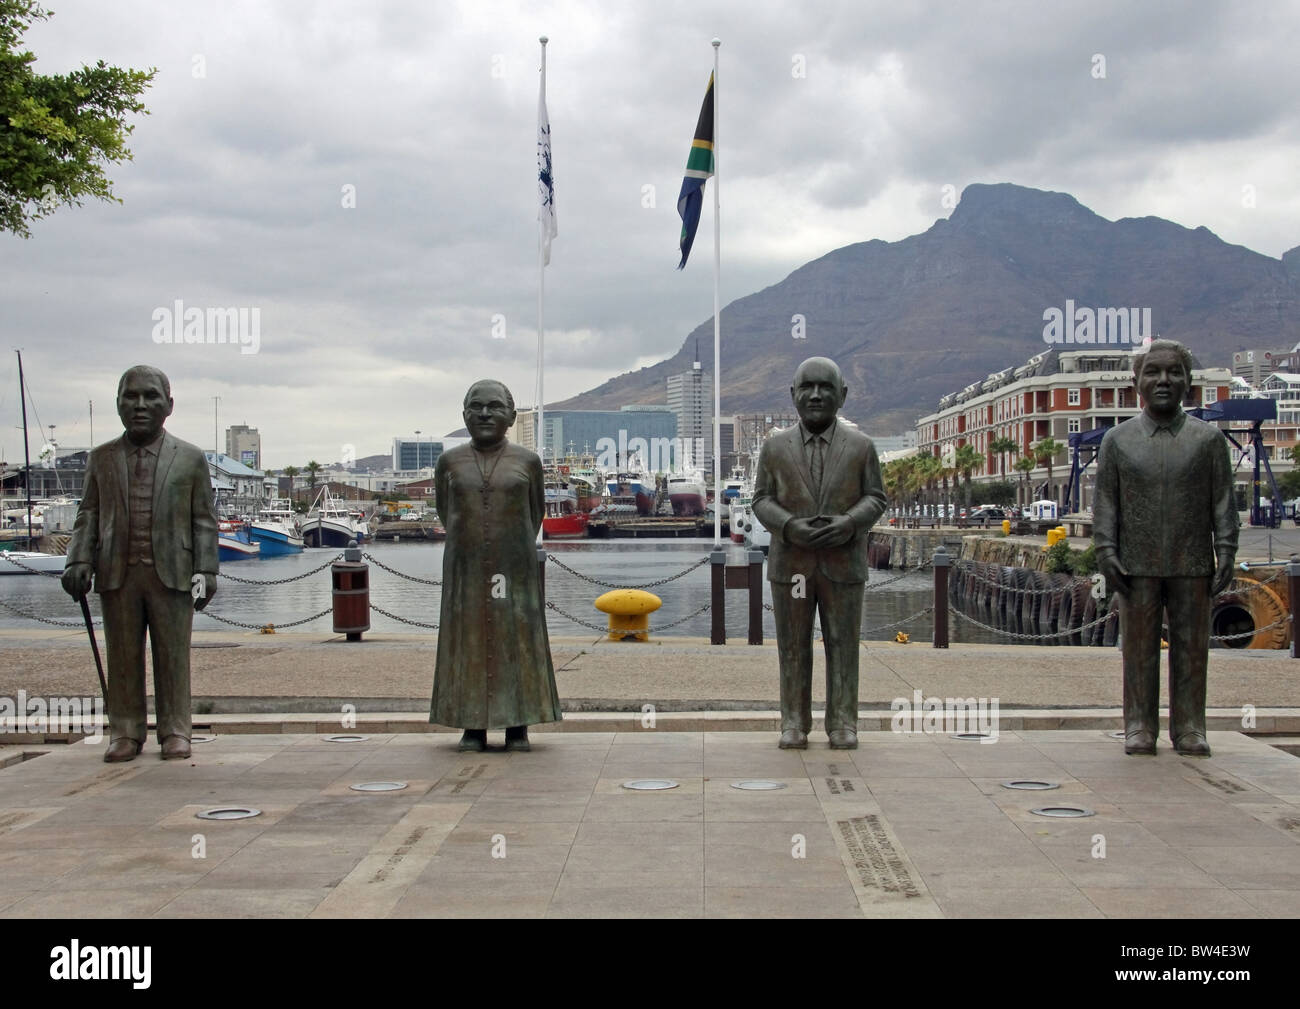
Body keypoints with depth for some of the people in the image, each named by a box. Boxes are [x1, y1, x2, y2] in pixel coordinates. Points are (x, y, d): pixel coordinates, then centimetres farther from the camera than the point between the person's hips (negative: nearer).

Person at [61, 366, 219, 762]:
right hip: (117, 574, 2)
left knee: (173, 656, 2)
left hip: (172, 574, -1)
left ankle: (175, 732, 11)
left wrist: (205, 570, -2)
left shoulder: (190, 458, 7)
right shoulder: (101, 458, 12)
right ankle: (125, 732, 14)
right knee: (123, 657, 5)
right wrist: (79, 560, -2)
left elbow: (204, 519, 5)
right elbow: (88, 514, 11)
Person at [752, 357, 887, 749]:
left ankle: (842, 724, 11)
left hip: (843, 564, 0)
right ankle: (794, 724, 12)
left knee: (843, 645, 3)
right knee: (793, 646, 4)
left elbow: (875, 499, 1)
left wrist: (847, 524, -18)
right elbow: (763, 501, 2)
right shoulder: (775, 446, 2)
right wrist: (790, 527, -17)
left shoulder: (861, 445, 1)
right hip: (791, 564, 0)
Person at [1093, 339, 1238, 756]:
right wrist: (1107, 554, -4)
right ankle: (1140, 728, 12)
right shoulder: (1117, 440, 6)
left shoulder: (1209, 438, 5)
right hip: (1138, 565, 0)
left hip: (1192, 565, 0)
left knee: (1191, 648, 4)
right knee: (1139, 648, 4)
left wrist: (1225, 554, -4)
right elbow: (1105, 502, 4)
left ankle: (1189, 730, 13)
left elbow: (1223, 502, 4)